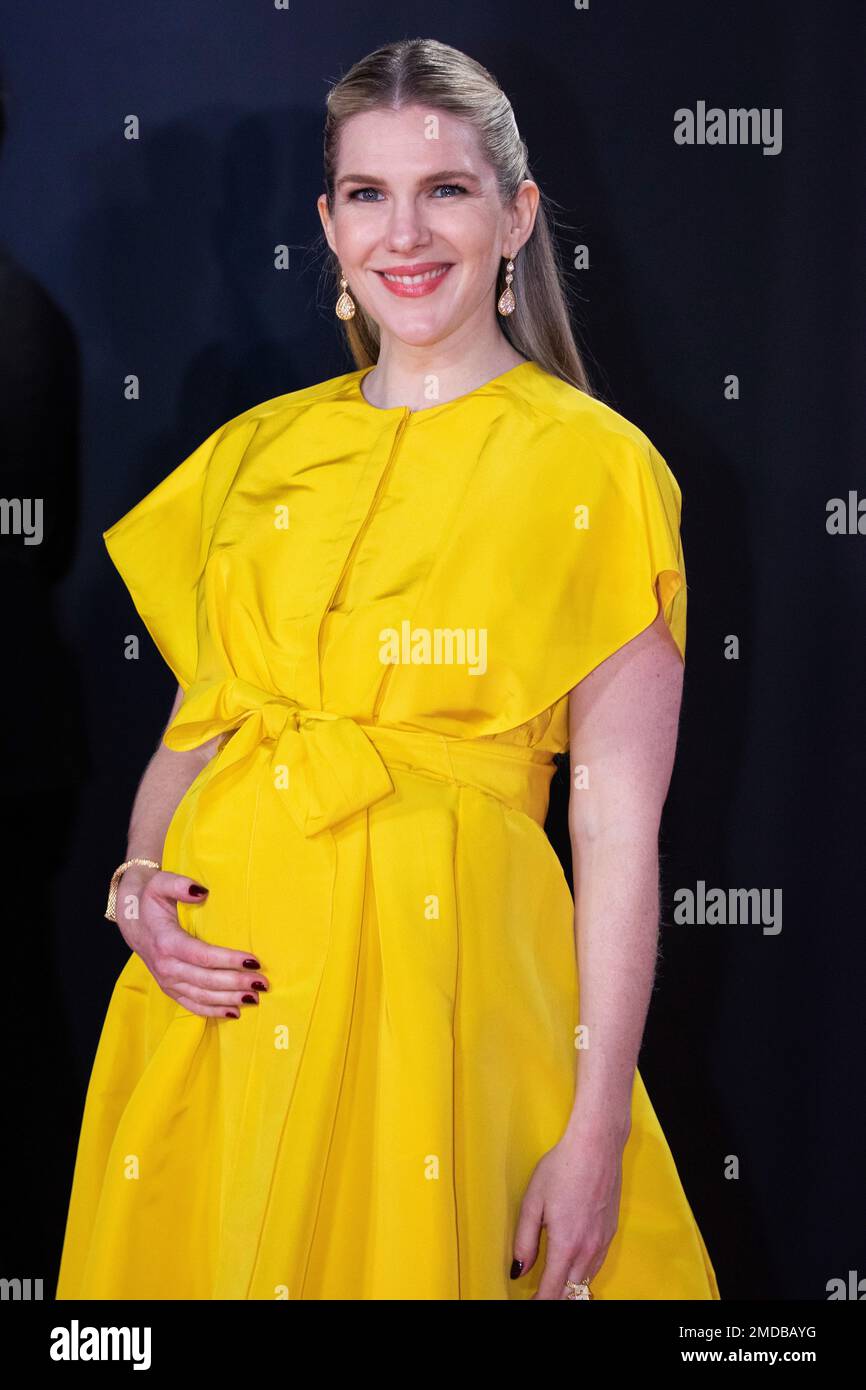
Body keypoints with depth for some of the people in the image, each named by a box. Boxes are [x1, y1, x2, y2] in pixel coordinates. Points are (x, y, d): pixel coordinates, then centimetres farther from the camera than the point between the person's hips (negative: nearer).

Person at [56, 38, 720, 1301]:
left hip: (443, 975, -4)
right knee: (208, 1255, 15)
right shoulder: (256, 452, 9)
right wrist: (140, 886, -5)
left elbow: (619, 823, -9)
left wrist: (597, 1133, -12)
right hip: (221, 988, 4)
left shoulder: (594, 465, -6)